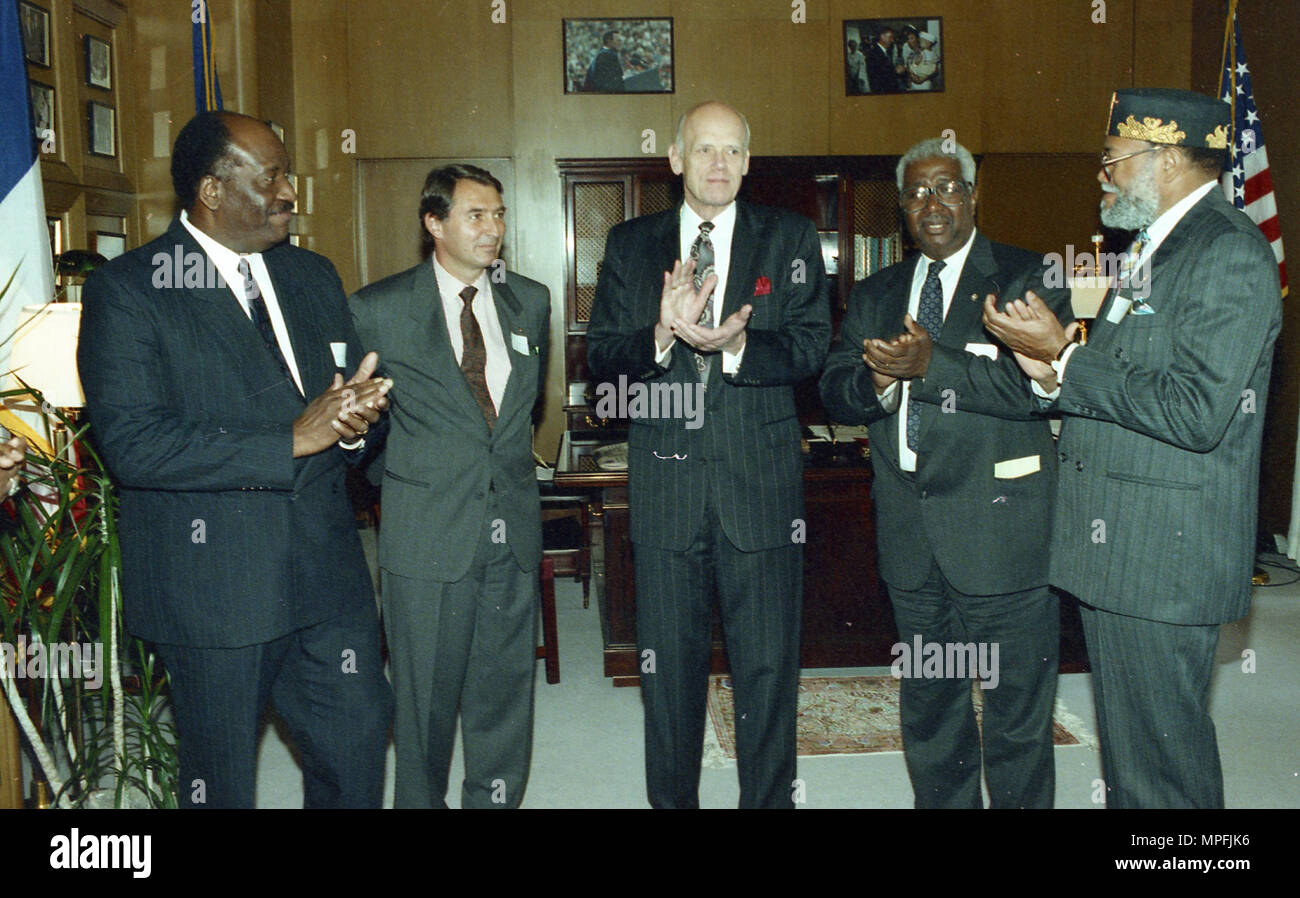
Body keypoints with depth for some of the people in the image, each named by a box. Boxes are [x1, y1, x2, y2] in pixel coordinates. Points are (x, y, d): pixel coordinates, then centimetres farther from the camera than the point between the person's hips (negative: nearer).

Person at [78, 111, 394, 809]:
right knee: (221, 778, 14)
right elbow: (132, 443, -20)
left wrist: (356, 419, -10)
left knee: (359, 748, 11)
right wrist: (290, 442, -21)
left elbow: (353, 396, 16)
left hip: (328, 572, 5)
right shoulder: (124, 291, -9)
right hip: (213, 588, -4)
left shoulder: (313, 276, 11)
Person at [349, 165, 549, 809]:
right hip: (426, 536, -3)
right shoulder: (379, 308, -5)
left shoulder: (531, 301, 7)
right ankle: (420, 799, 29)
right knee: (425, 696, 8)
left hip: (513, 535, 4)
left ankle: (496, 798, 31)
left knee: (506, 689, 13)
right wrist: (405, 480, 7)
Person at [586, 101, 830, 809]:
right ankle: (671, 798, 30)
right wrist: (663, 335, -19)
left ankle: (769, 799, 25)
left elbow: (810, 347, -4)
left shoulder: (790, 238, 5)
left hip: (761, 484, -1)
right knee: (667, 665, 12)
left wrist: (737, 345, -22)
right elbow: (601, 357, 1)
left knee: (768, 665, 6)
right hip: (664, 483, 1)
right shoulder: (630, 244, 8)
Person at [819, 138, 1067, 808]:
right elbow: (835, 391, 6)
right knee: (927, 704, 18)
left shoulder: (1023, 275, -1)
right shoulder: (875, 294, 15)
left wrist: (931, 365, -23)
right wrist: (882, 380, -15)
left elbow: (1035, 385, -15)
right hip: (909, 533, 5)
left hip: (998, 524, -5)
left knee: (1016, 710, 4)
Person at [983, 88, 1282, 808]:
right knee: (1125, 750, 19)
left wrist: (1065, 357, -17)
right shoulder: (1152, 249, 18)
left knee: (1163, 763, 1)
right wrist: (1055, 375, 0)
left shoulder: (1229, 253, -14)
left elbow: (1195, 411, -23)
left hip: (1163, 557, -10)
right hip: (1114, 553, 10)